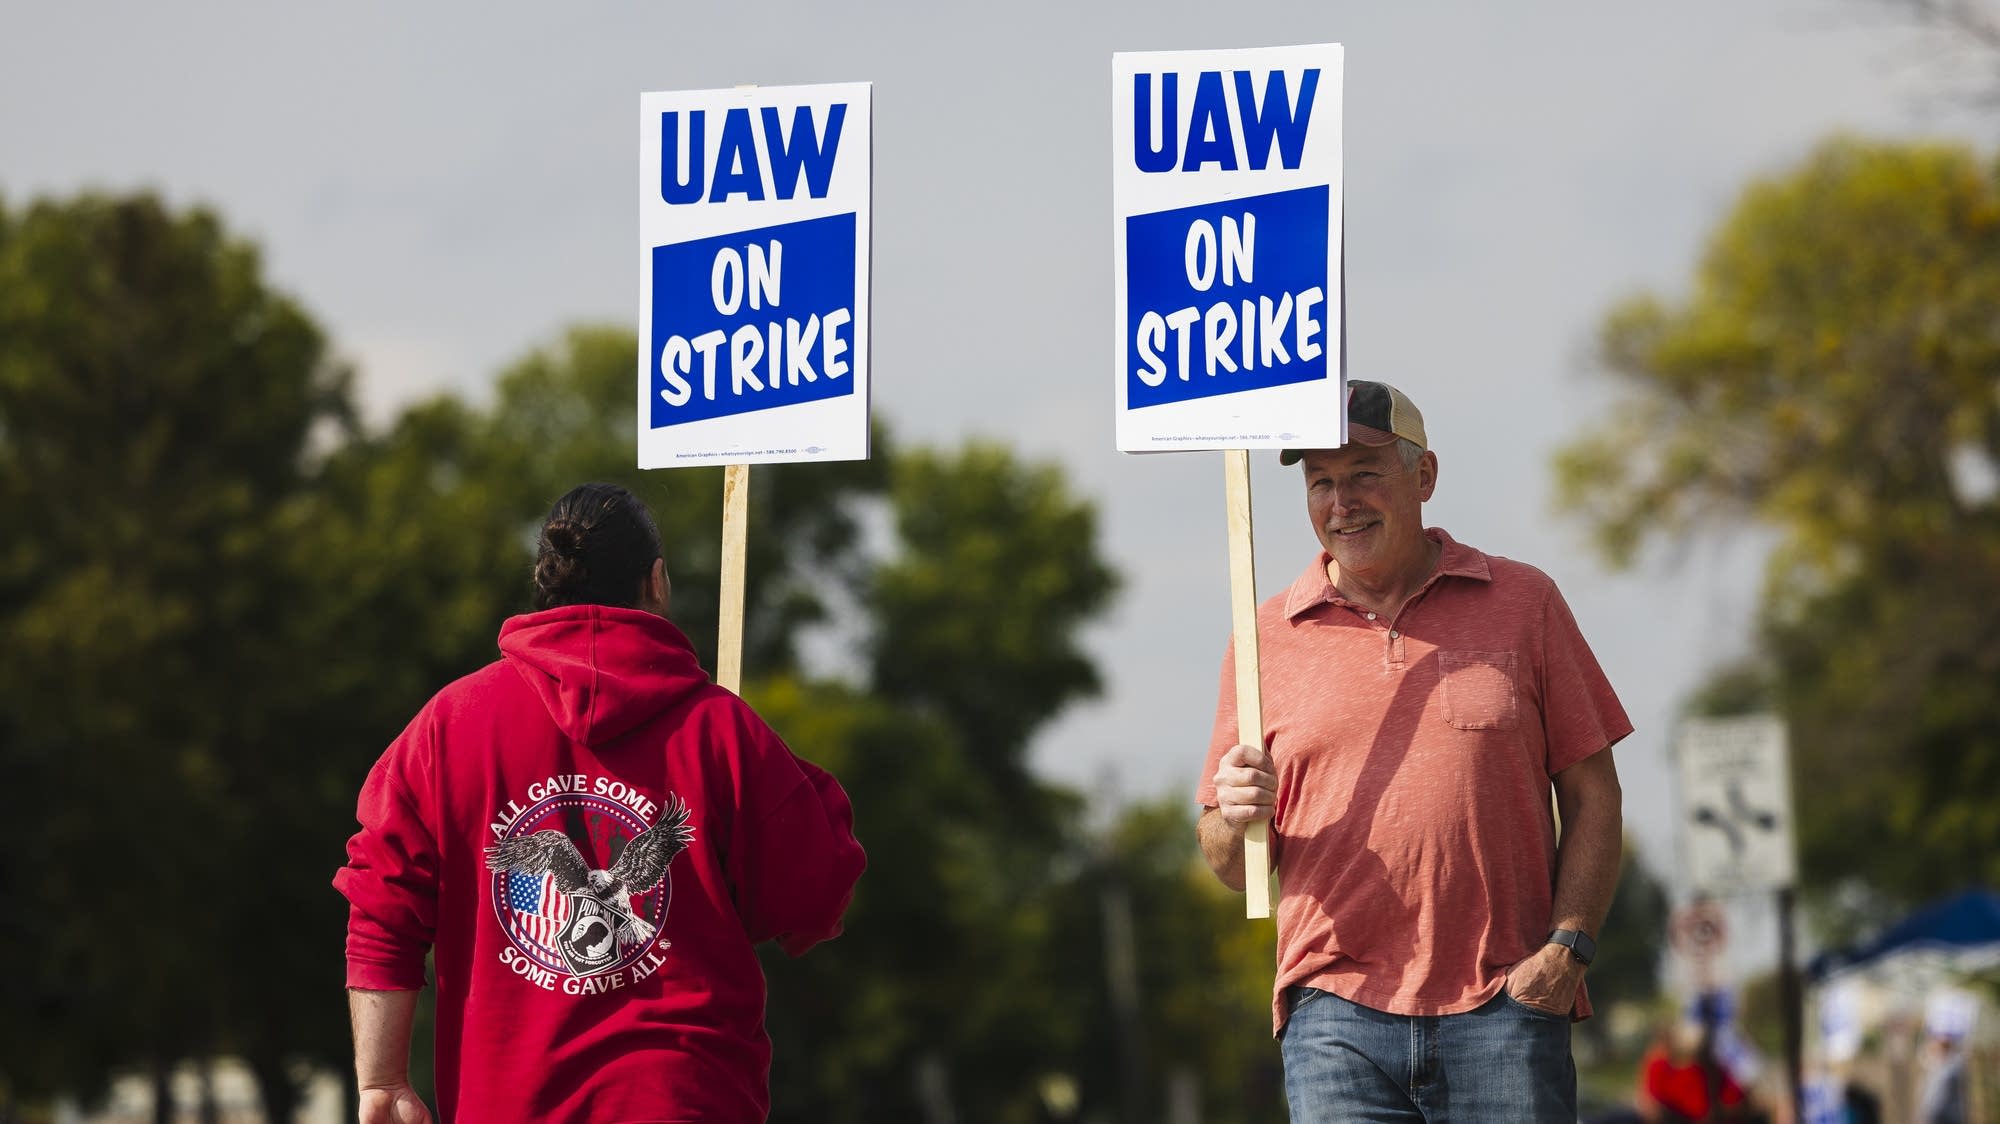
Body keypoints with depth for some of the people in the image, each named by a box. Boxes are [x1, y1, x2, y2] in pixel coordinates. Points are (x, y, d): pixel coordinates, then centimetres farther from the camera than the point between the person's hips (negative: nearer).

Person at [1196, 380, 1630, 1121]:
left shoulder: (1522, 603, 10)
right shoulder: (1267, 638, 11)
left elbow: (1592, 797, 8)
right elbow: (1227, 863, 13)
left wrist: (1567, 947, -5)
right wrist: (1236, 820, -10)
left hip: (1504, 1005, -1)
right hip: (1336, 1014, 1)